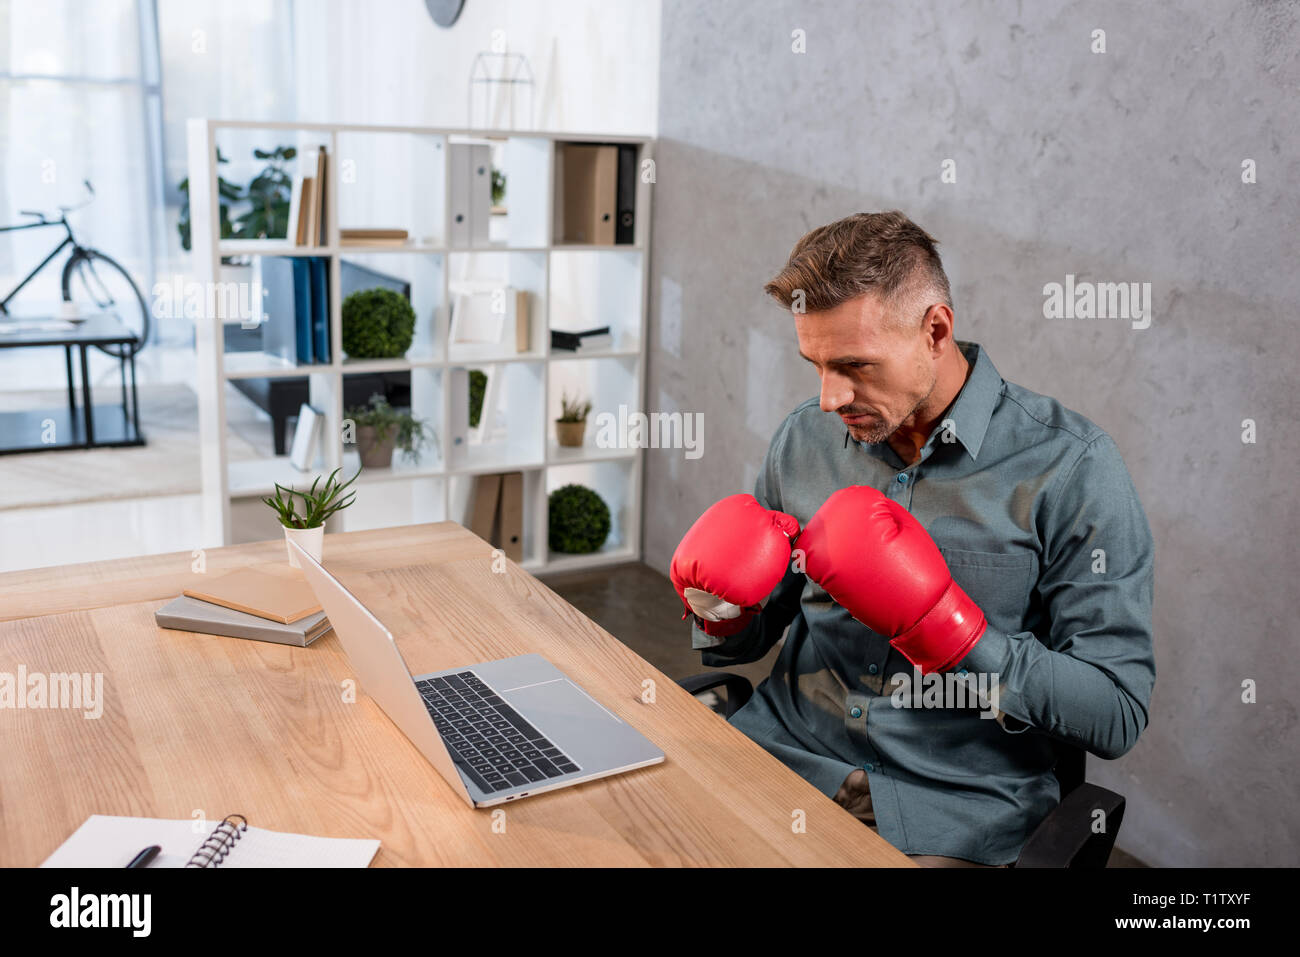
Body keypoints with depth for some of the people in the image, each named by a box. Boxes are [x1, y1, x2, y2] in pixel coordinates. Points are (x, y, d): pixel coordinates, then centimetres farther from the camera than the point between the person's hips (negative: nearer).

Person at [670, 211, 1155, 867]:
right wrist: (717, 611, -10)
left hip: (954, 812, -2)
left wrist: (941, 624, -22)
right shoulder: (805, 438, 3)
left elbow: (1116, 719, -12)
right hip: (786, 752, 3)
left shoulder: (1069, 466, -11)